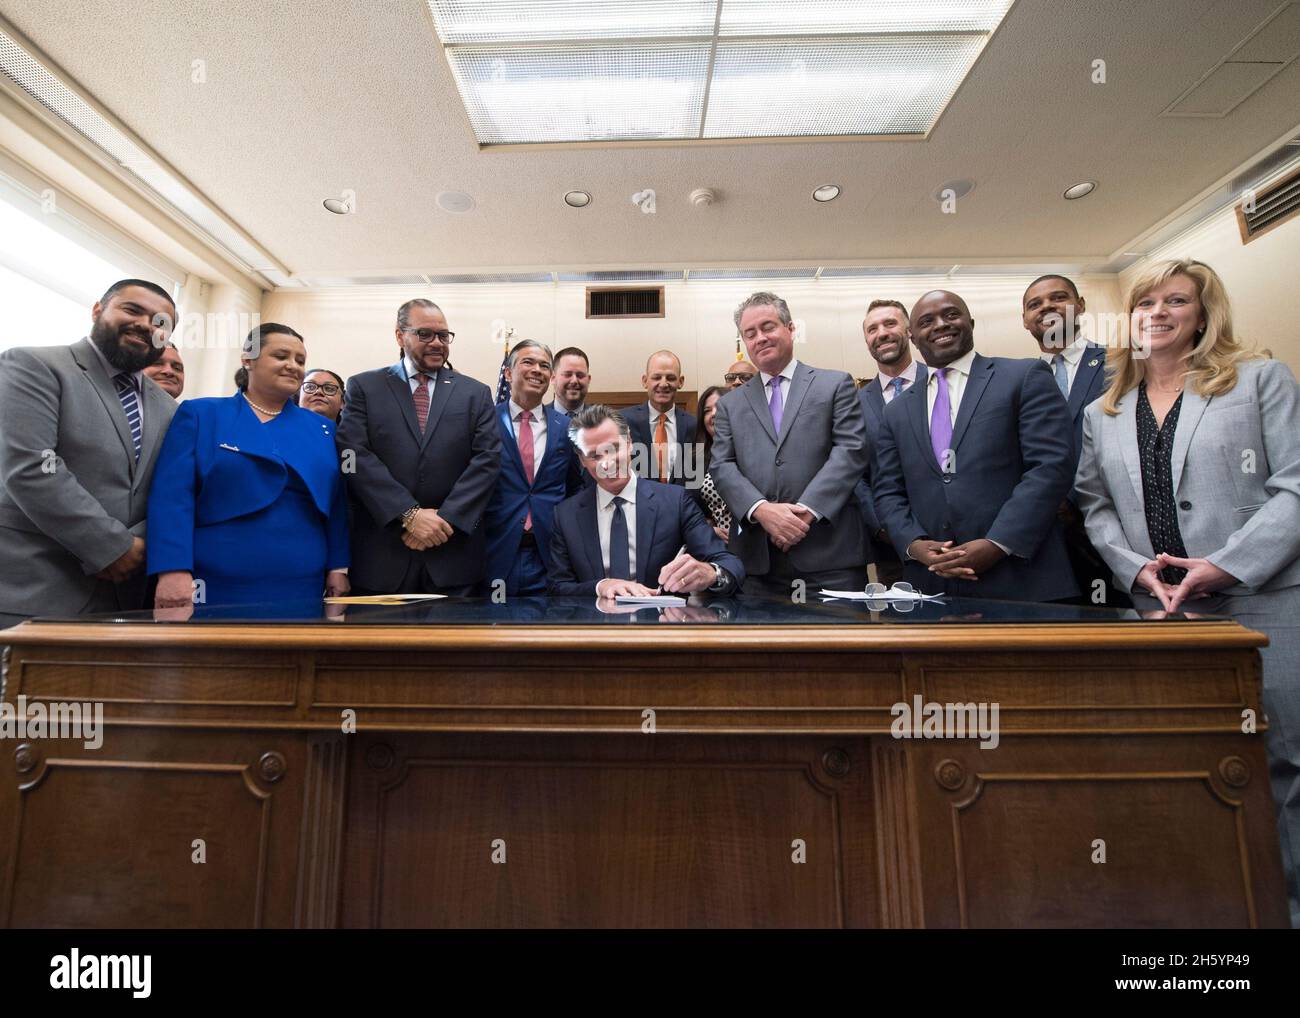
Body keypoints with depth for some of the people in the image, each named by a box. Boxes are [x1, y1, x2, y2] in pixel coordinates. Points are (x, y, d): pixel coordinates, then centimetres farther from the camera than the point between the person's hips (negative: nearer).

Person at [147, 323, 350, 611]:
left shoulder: (322, 429, 12)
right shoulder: (200, 414, 4)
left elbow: (335, 505, 10)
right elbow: (173, 495, -5)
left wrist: (338, 567, 2)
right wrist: (174, 570, -15)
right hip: (216, 587, -2)